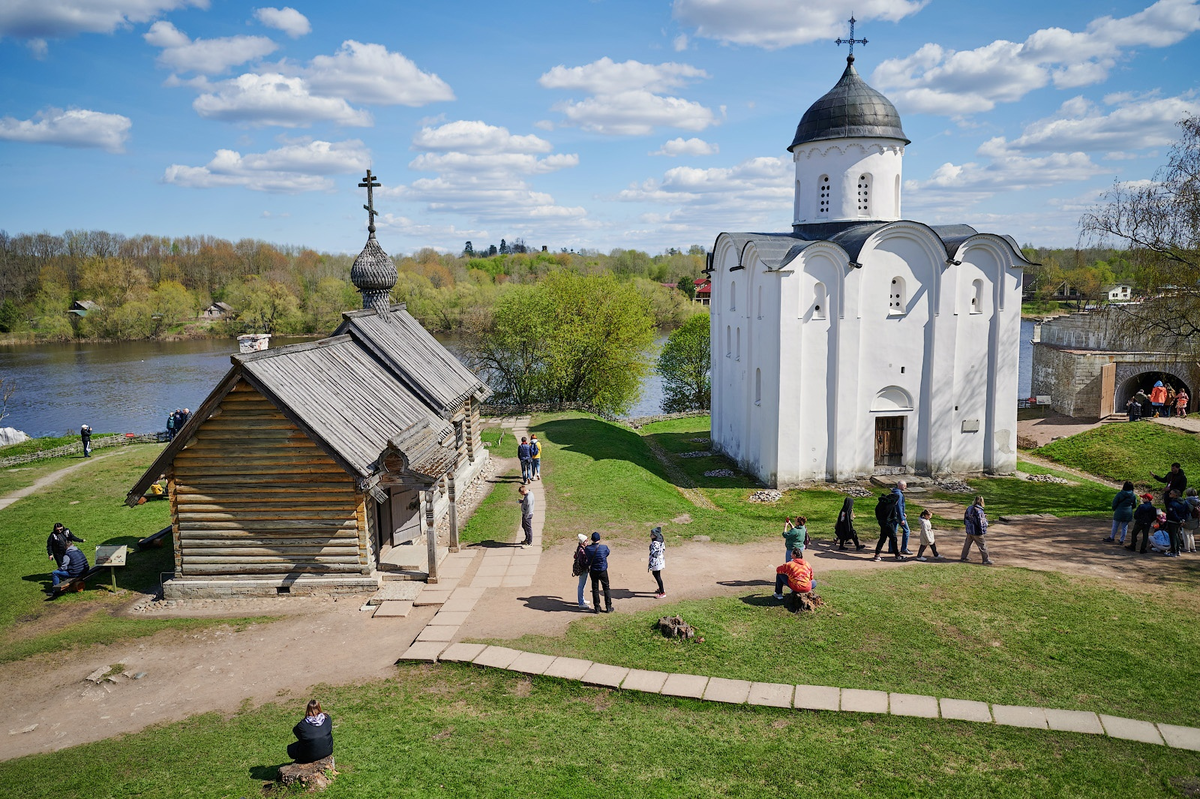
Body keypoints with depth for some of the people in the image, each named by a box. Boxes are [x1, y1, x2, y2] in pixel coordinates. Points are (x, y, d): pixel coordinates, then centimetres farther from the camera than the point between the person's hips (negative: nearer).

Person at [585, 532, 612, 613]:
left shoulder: (588, 548, -14)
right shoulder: (604, 548, -17)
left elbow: (588, 558, 0)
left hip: (593, 571, 1)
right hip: (603, 571, -1)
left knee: (595, 589, 11)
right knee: (606, 589, 12)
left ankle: (597, 608, 14)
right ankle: (608, 607, 16)